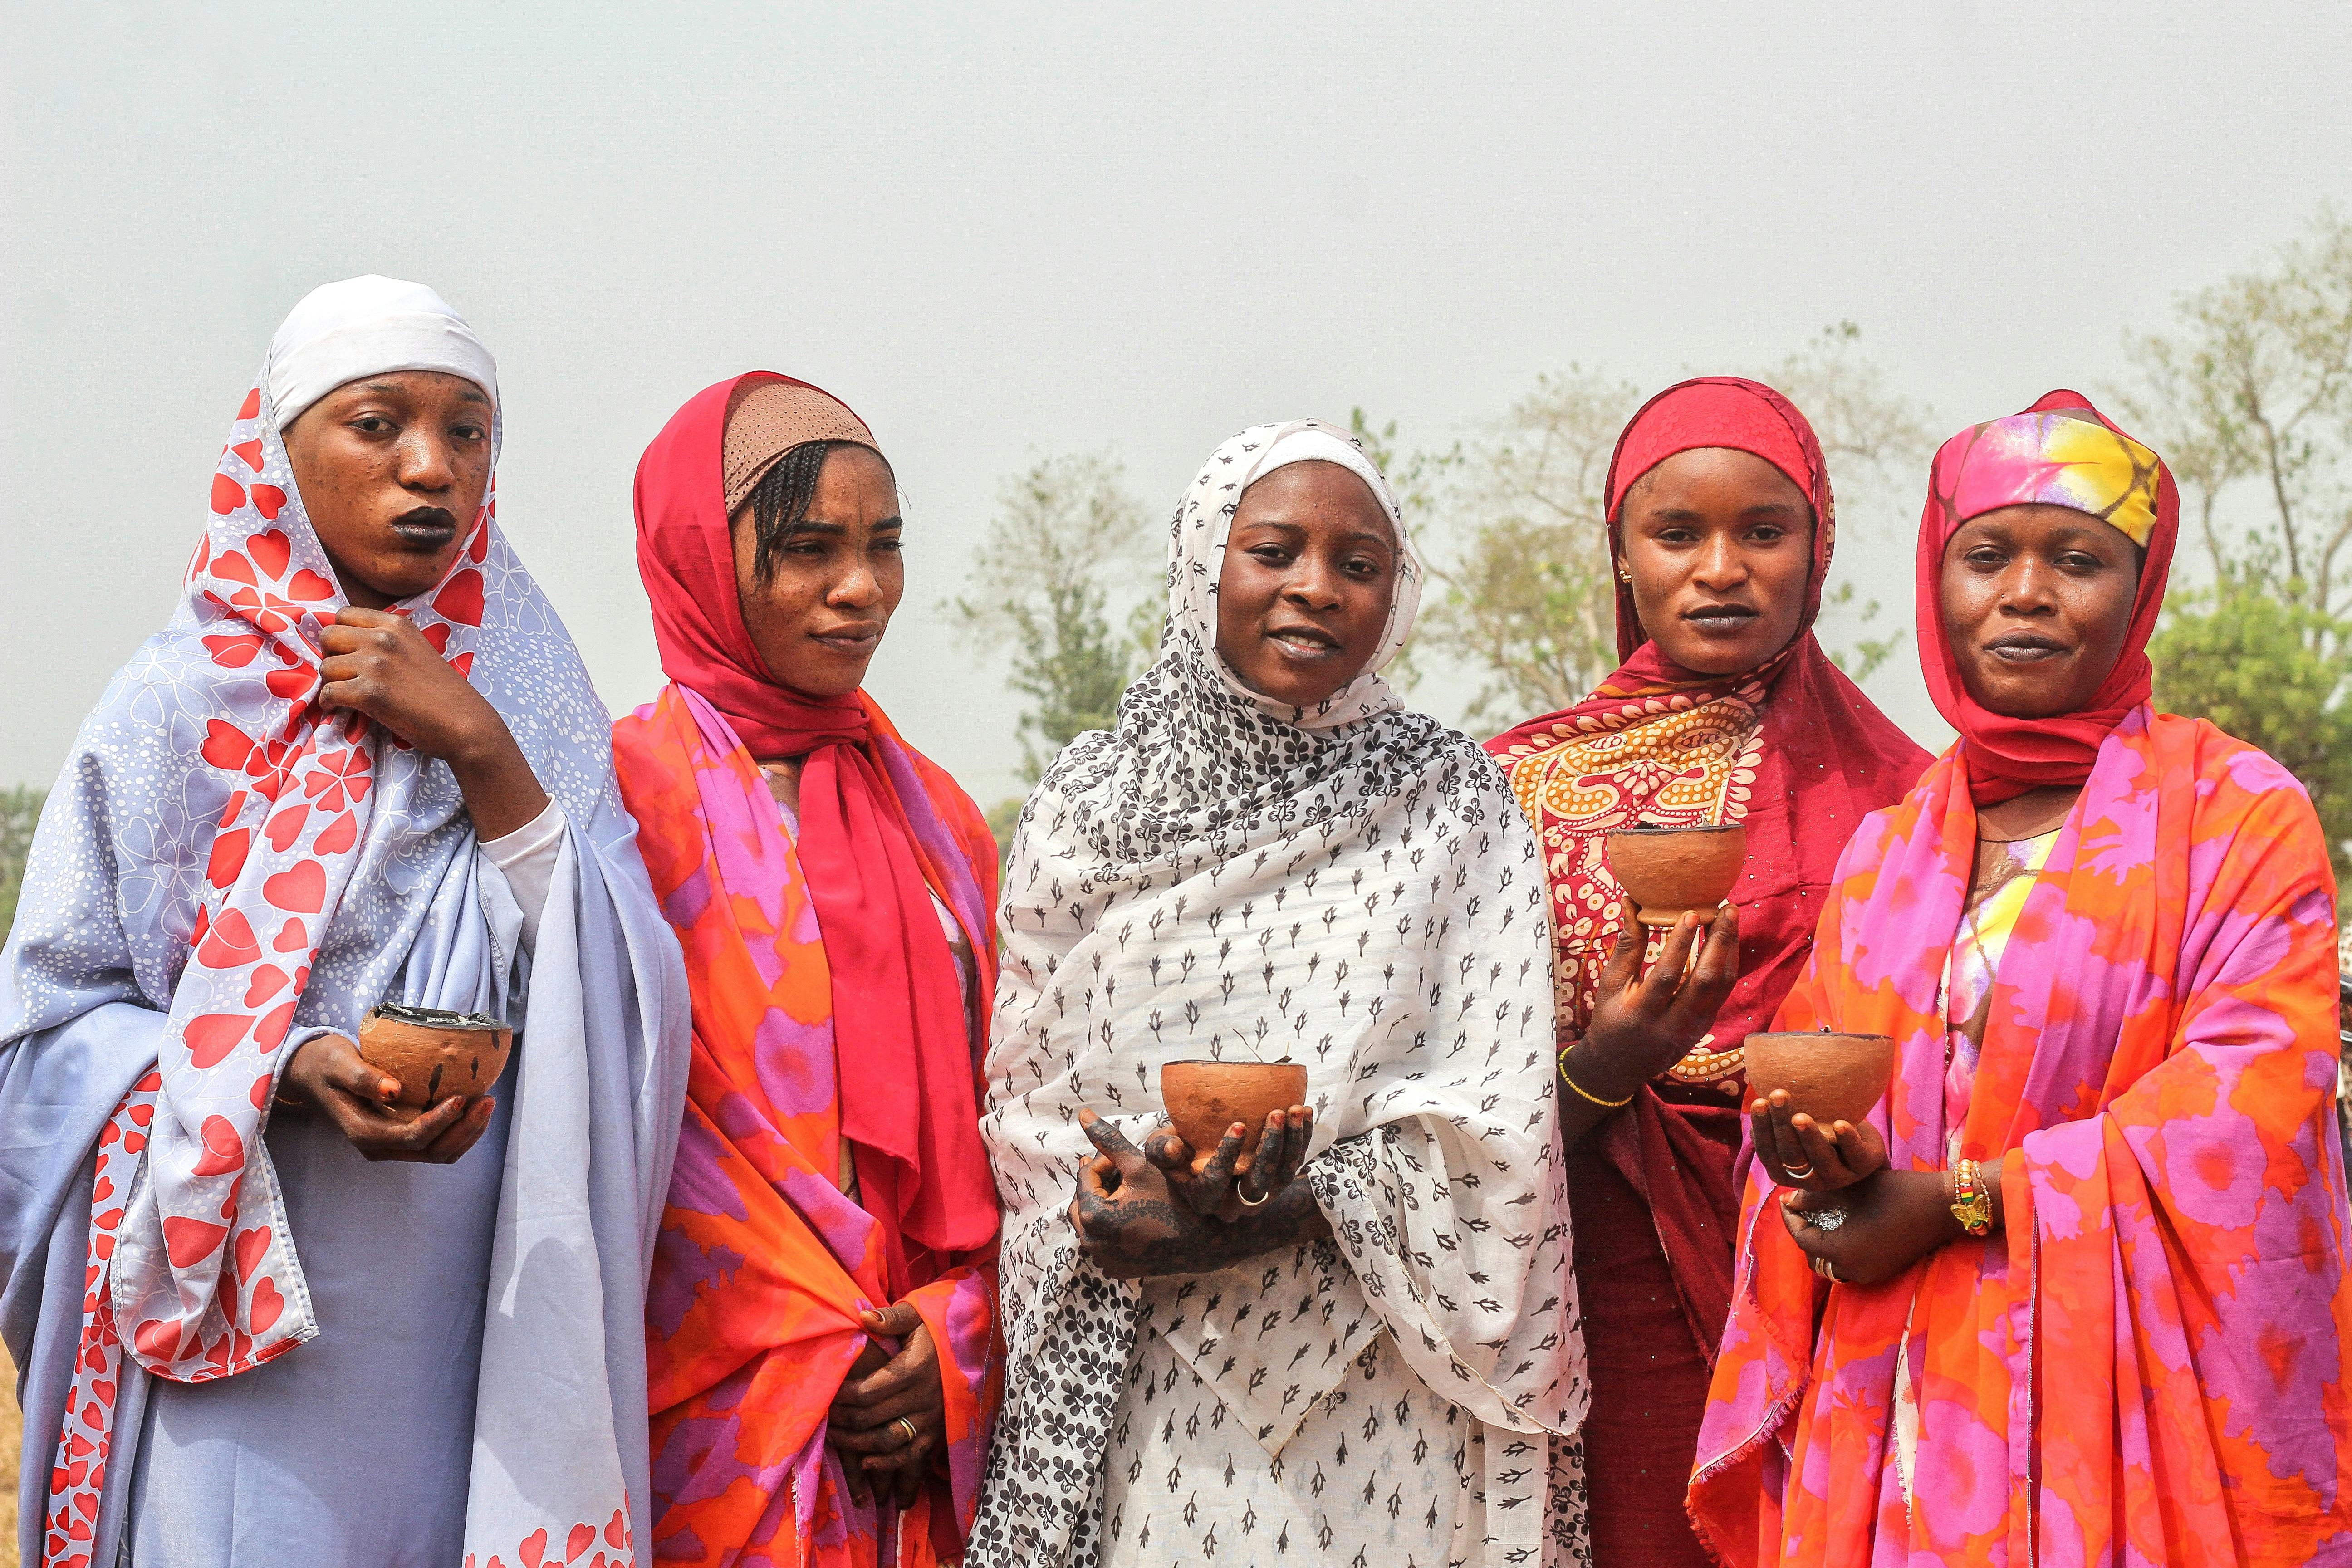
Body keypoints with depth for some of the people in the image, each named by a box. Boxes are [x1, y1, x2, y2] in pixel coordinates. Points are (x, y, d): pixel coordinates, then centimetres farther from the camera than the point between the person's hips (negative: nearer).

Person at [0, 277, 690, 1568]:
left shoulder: (533, 700, 6)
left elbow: (621, 1010, -5)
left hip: (488, 1344, 3)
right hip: (248, 1341, -2)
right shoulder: (179, 708, -3)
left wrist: (481, 752, -14)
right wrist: (294, 1074, -19)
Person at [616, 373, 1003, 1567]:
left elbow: (986, 1108, 12)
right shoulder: (635, 789, -5)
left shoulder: (935, 817, 12)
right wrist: (821, 1362, -13)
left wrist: (953, 1337, -3)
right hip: (722, 1425, -5)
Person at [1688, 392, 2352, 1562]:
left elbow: (2252, 1084, -12)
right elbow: (1799, 1088, 14)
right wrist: (1823, 1160, -12)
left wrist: (1950, 1201, -15)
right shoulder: (1883, 847, 14)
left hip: (2123, 1407, -4)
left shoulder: (2240, 815, 0)